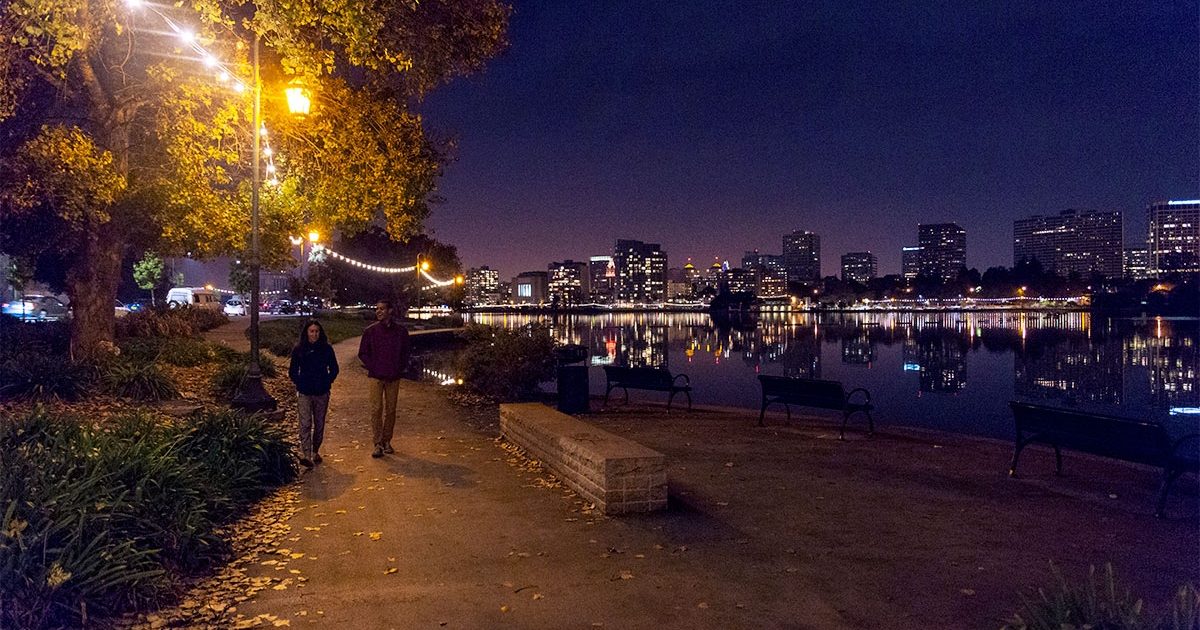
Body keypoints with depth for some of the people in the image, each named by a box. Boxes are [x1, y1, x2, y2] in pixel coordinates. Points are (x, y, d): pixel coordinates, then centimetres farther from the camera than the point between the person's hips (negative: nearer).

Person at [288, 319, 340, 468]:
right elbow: (292, 371, 6)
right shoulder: (298, 349, -2)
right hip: (304, 393, -2)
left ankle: (315, 452, 26)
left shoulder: (326, 349, 0)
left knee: (319, 424, 10)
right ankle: (305, 455, -15)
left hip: (322, 393, 2)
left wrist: (327, 382, 0)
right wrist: (300, 383, -3)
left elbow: (334, 369, 8)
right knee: (305, 424, -10)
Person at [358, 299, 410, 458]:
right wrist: (372, 367, -3)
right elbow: (362, 353, 6)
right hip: (376, 376, -1)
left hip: (393, 377, 1)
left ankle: (387, 441, 18)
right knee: (376, 409, -4)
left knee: (391, 410, 7)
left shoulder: (401, 331, 2)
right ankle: (378, 444, 2)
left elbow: (405, 353, 12)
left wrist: (400, 368, 2)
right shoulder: (370, 331, -1)